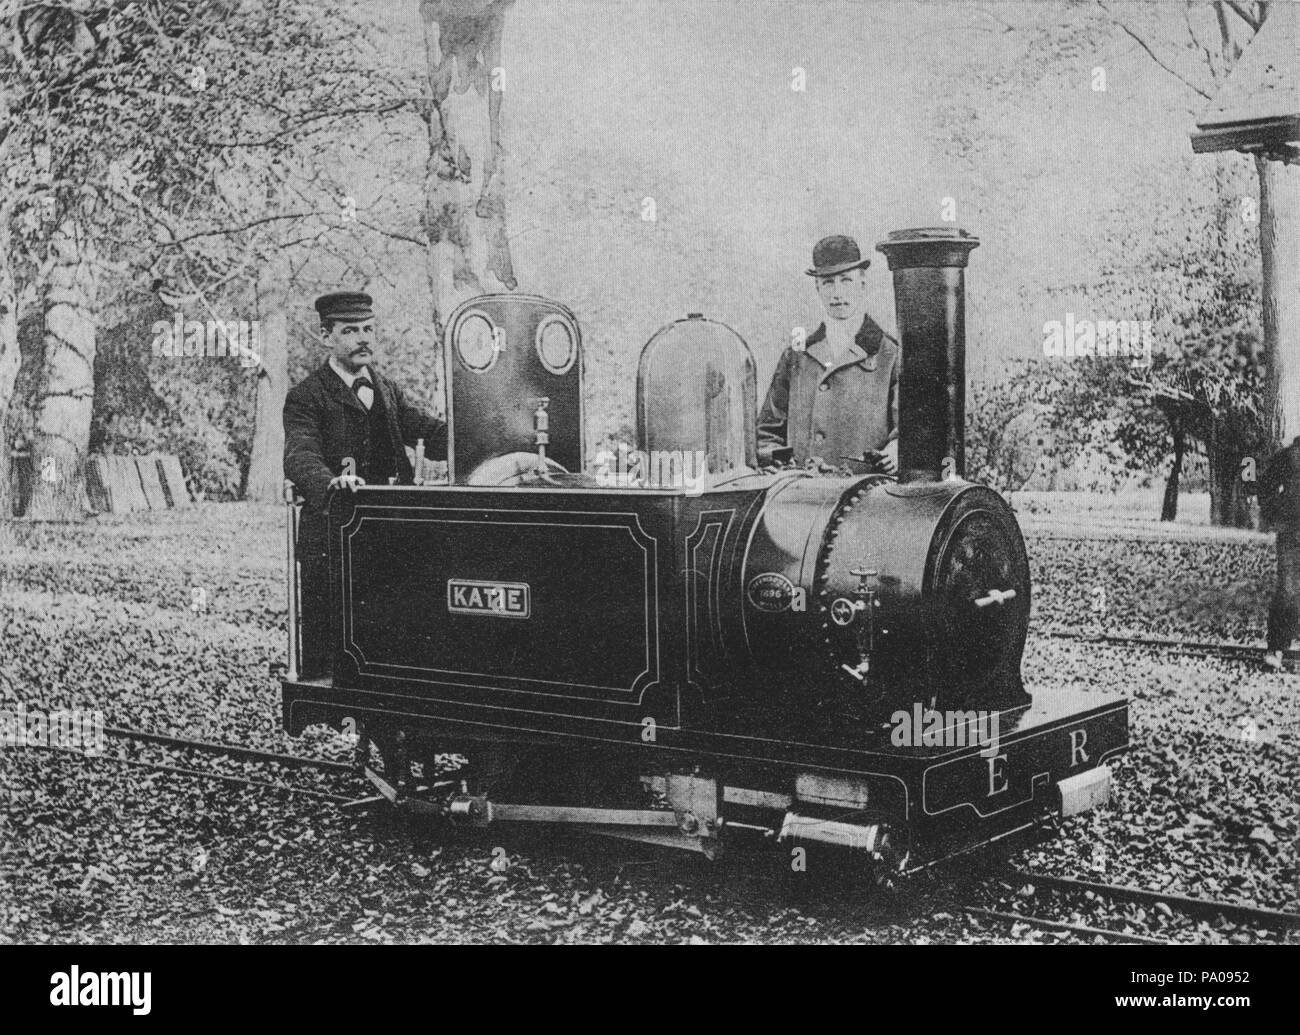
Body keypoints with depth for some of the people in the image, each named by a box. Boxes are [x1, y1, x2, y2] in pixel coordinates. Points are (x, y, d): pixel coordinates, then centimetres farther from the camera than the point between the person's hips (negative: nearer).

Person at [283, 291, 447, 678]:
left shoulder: (388, 391, 17)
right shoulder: (306, 397, -3)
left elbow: (431, 435, 8)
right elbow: (299, 456, -20)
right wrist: (330, 482, -42)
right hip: (331, 541, -5)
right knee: (325, 655, -3)